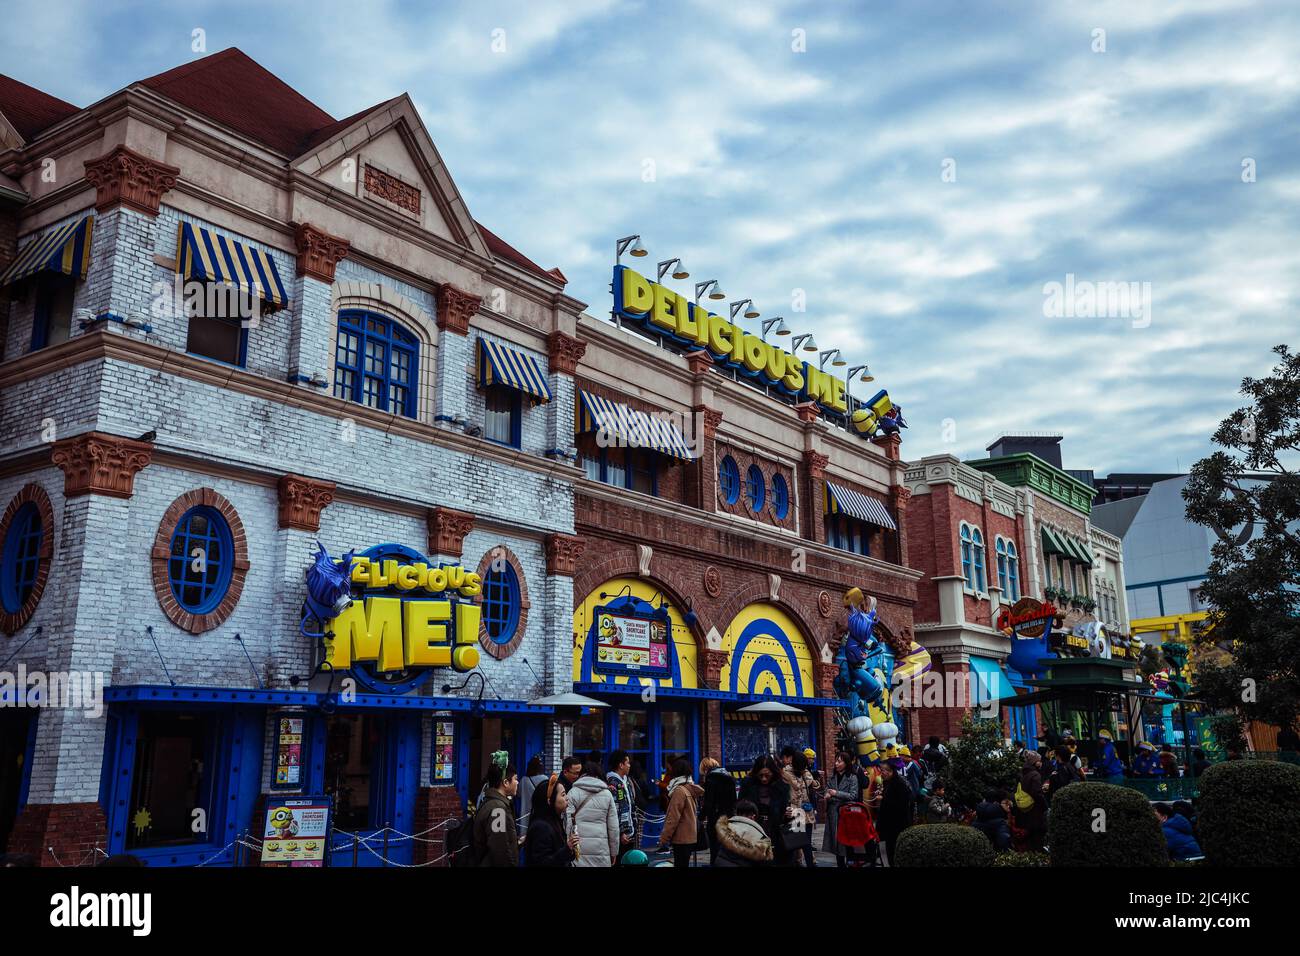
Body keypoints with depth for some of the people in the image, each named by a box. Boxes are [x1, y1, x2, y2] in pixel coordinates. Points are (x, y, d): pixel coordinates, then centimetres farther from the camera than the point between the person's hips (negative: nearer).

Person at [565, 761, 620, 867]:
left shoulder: (573, 793, 2)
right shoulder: (607, 794, 10)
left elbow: (568, 823, -2)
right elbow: (614, 827, 10)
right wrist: (614, 852, 18)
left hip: (579, 848, -2)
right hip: (601, 850, 2)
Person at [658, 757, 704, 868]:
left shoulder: (679, 791, -16)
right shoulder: (691, 788, 9)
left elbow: (673, 818, -18)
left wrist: (664, 838, -12)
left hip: (681, 838, -9)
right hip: (690, 836, 9)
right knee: (684, 863, 14)